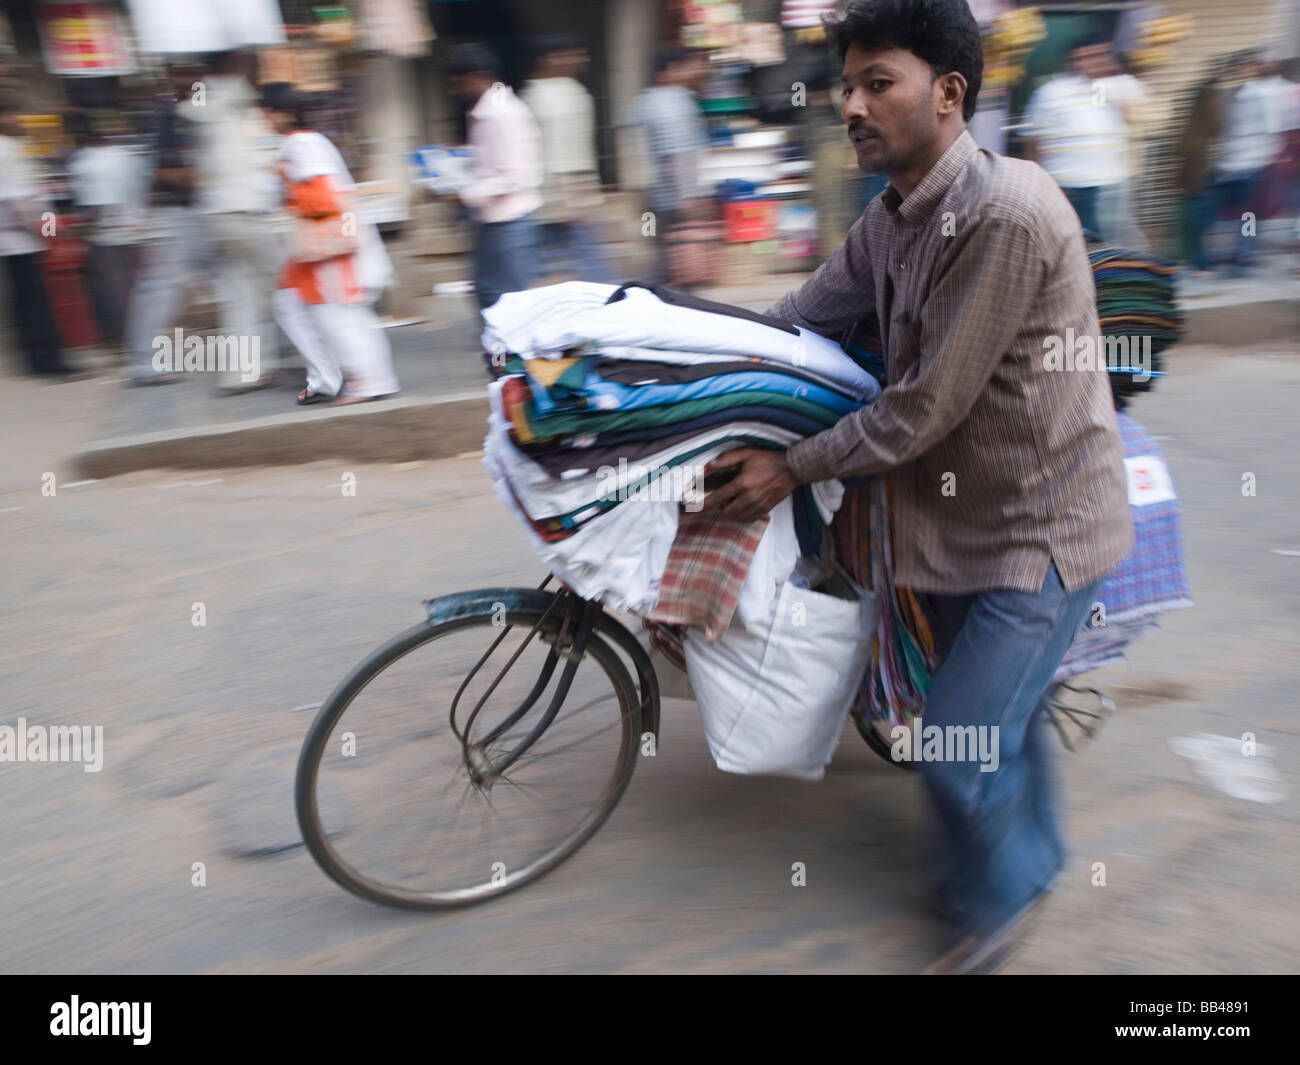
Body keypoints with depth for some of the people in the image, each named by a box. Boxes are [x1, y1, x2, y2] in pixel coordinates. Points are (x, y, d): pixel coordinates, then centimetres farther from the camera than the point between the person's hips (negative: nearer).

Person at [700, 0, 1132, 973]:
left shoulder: (1008, 213, -27)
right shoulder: (893, 220, 2)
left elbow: (928, 407, -26)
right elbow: (799, 318, 11)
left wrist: (792, 468, -18)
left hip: (1041, 525, -8)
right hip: (967, 510, 8)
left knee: (959, 743, -3)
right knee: (1002, 706, 23)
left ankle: (1000, 896, 27)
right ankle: (1031, 857, 48)